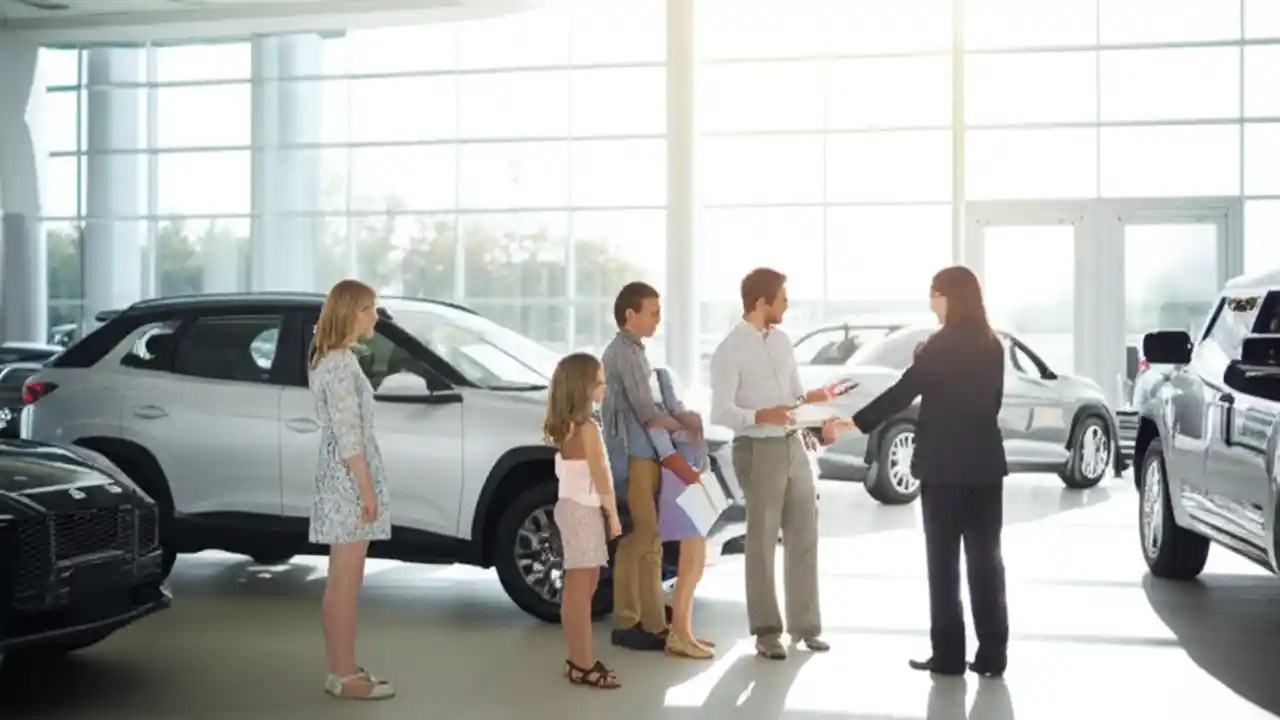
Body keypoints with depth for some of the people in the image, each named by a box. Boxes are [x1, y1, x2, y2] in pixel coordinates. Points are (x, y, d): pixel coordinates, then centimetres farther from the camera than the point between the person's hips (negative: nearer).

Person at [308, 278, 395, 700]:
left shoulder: (329, 359, 15)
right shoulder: (341, 363, -16)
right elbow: (348, 435, -20)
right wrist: (366, 489, -19)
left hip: (339, 480, 10)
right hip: (349, 481, -10)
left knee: (340, 583, 13)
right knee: (346, 583, -4)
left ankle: (341, 670, 19)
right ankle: (345, 675, 2)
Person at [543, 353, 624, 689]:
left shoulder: (563, 427, 11)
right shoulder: (587, 428, -16)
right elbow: (600, 477, -15)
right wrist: (613, 514, -5)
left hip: (571, 506, 9)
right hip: (584, 510, -9)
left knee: (578, 588, 13)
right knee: (581, 589, -7)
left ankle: (579, 660, 19)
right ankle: (583, 665, -4)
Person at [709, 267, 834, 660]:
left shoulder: (782, 340, 11)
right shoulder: (730, 351, -12)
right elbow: (720, 411, -17)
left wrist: (808, 399, -5)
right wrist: (760, 416, -33)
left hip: (794, 445, 7)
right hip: (759, 451, -7)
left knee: (804, 537, 10)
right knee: (762, 542, 2)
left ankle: (805, 624, 21)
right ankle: (767, 630, 12)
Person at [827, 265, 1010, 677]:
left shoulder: (943, 345, -12)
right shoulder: (991, 347, 9)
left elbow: (902, 394, -13)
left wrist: (851, 424, -9)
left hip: (945, 466, -6)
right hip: (985, 464, 6)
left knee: (944, 560, 1)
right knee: (985, 558, 7)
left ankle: (949, 655, 3)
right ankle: (991, 654, 8)